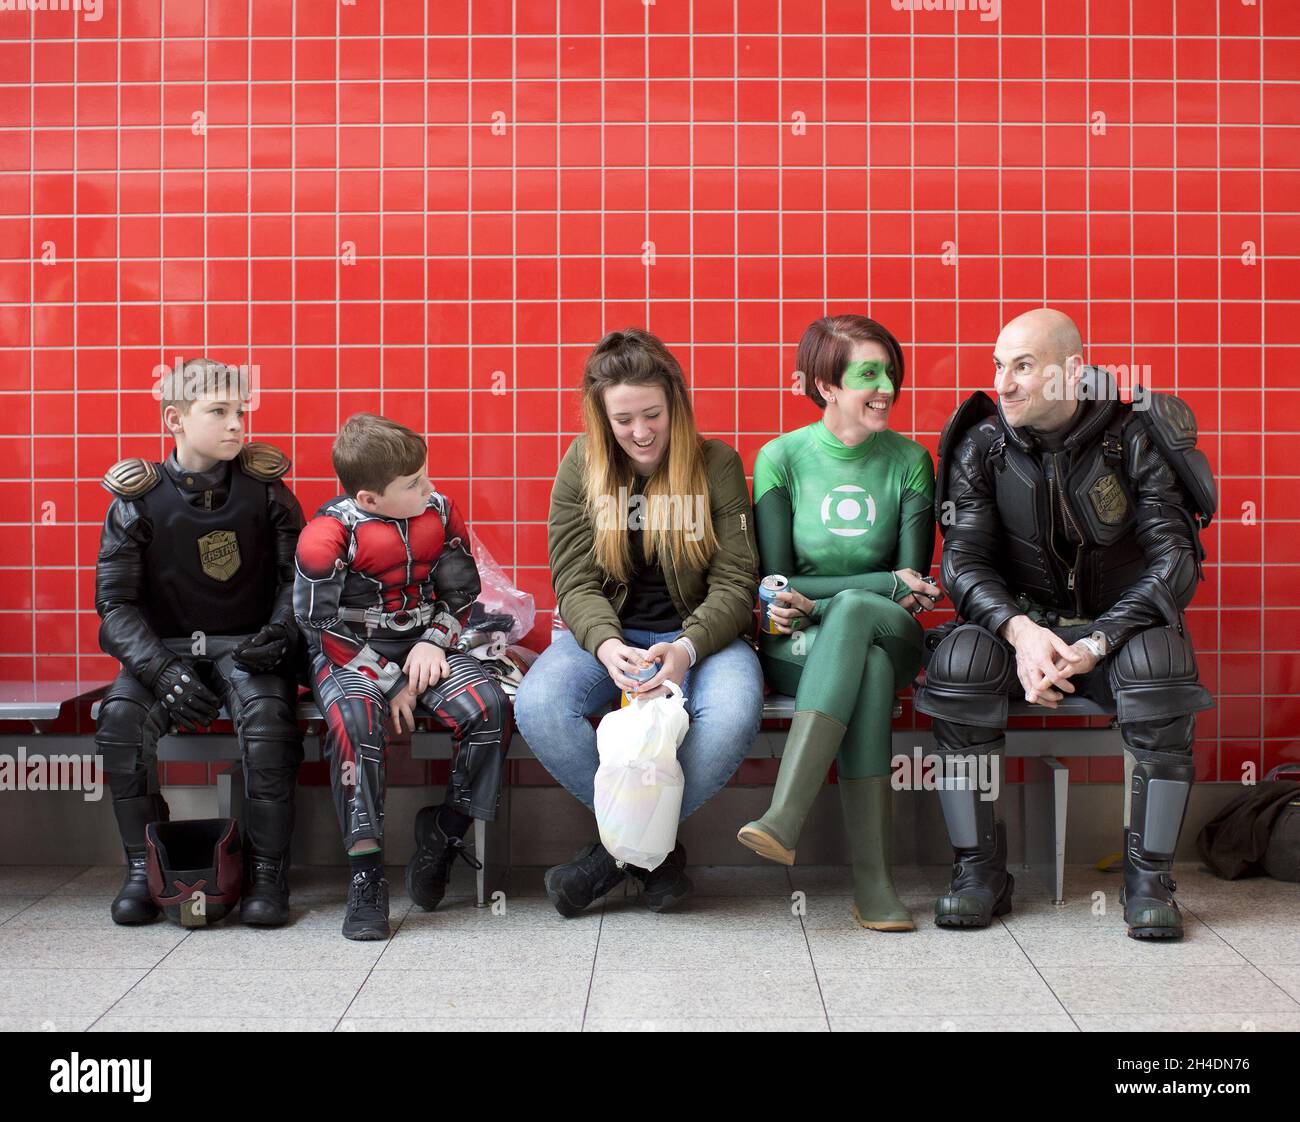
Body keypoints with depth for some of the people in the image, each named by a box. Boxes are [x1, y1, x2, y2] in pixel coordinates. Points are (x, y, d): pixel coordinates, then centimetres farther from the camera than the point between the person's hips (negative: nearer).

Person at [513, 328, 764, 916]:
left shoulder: (716, 464, -2)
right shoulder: (582, 465, 1)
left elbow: (735, 582, -7)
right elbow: (575, 581, -3)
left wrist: (687, 648, -27)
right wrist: (606, 645, -26)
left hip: (698, 632, -1)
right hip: (605, 631, 1)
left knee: (735, 713, -35)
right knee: (537, 705, -31)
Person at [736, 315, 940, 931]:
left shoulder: (909, 460, 4)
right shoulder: (781, 457, 0)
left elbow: (915, 582, -1)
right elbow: (774, 583, -5)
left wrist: (813, 599, -16)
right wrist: (891, 584, -13)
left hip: (892, 639, 1)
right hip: (797, 648, -1)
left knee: (853, 611, -35)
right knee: (868, 669, -35)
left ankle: (783, 818, -42)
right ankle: (871, 878, -38)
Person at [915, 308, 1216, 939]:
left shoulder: (1135, 438, -9)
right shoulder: (982, 445, -3)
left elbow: (1176, 557, -14)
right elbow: (963, 557, -7)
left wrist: (1097, 644, -27)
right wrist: (1019, 629, -28)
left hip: (1119, 626, -1)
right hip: (1025, 623, 1)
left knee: (1160, 664, -35)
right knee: (958, 663, -30)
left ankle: (1148, 880, -20)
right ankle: (979, 872, -19)